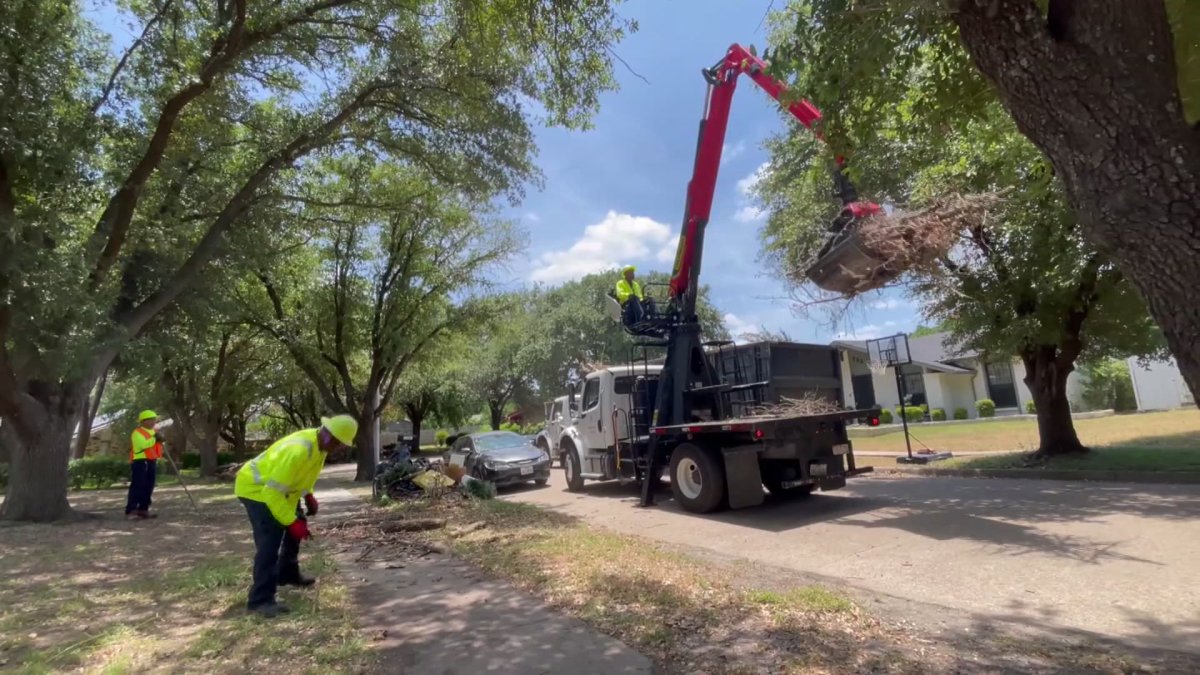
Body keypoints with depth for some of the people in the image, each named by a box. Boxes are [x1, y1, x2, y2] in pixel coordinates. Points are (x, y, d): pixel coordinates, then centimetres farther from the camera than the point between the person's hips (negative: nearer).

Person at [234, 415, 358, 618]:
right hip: (256, 488, -10)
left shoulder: (320, 444, -8)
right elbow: (272, 492, -35)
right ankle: (260, 600, -13)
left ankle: (287, 574, 36)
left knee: (298, 525, 18)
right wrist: (291, 522, -32)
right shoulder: (298, 450, -37)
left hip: (276, 488, 10)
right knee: (270, 541, -19)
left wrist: (309, 495, 0)